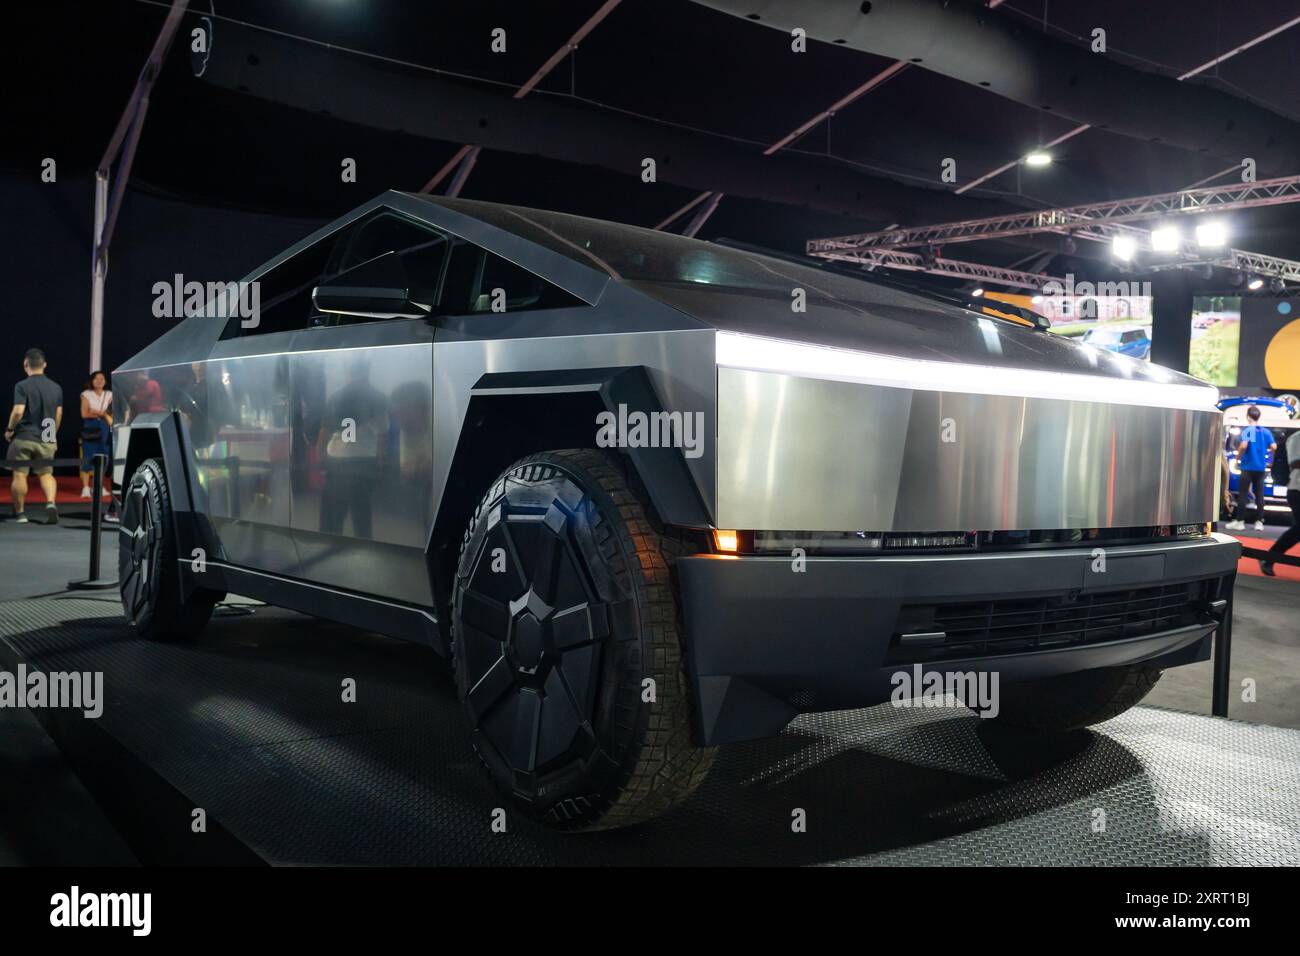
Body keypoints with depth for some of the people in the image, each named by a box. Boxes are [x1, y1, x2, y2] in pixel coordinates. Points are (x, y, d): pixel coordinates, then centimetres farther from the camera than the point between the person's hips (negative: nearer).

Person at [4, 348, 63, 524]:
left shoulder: (22, 386, -9)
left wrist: (9, 429, -1)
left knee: (19, 475, 6)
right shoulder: (56, 387, 6)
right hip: (46, 440, 4)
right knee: (46, 473, 10)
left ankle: (19, 512, 15)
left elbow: (18, 412, -18)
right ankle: (51, 502, -15)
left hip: (23, 438, -4)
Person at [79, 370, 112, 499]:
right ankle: (85, 487, -8)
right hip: (89, 428, -3)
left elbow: (111, 413, 5)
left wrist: (95, 412, -7)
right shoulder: (86, 395, 3)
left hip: (104, 428, 3)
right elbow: (84, 414, -6)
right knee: (88, 457, -9)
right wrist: (102, 413, -6)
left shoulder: (109, 395, 10)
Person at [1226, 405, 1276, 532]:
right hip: (1261, 468, 4)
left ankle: (1240, 521, 0)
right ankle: (1259, 522, 8)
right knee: (1259, 494, 9)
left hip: (1248, 467, -4)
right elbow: (1274, 447, -3)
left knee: (1242, 494, 1)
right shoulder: (1266, 431, 4)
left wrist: (1238, 458, -9)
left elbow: (1243, 446, -23)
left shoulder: (1247, 430, -9)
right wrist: (1264, 450, 16)